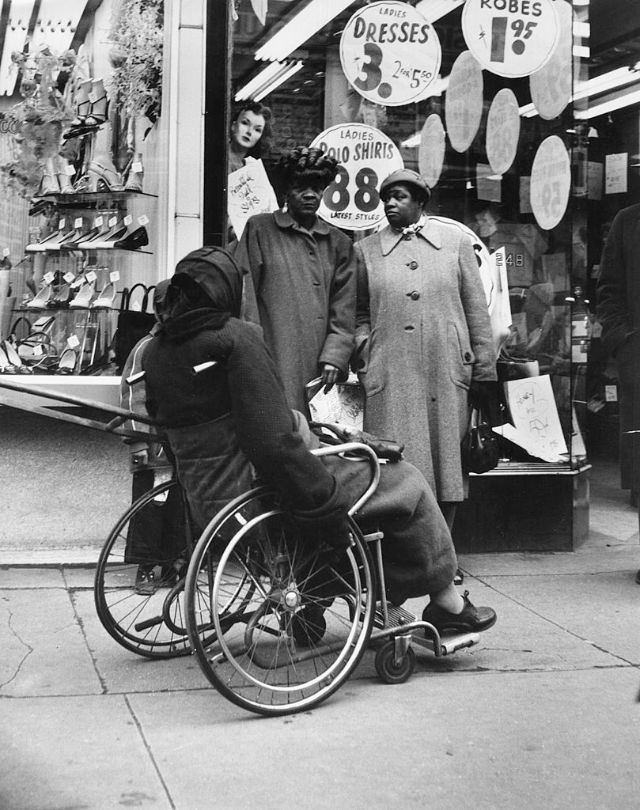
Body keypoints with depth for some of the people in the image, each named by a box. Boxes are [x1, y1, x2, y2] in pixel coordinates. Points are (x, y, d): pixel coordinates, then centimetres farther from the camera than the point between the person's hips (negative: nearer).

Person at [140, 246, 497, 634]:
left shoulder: (155, 350, 7)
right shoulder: (236, 336, -17)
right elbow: (273, 440, -24)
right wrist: (329, 513, -18)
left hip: (207, 505, 9)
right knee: (407, 484, 3)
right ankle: (447, 603, 19)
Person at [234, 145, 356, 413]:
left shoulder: (339, 243, 15)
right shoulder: (259, 229, 7)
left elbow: (344, 311, 10)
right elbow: (244, 294, 2)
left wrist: (334, 357, -3)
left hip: (320, 371, 3)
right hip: (272, 364, -3)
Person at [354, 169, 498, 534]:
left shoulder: (455, 241, 10)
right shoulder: (366, 250, 11)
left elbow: (476, 310, 9)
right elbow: (360, 314, 16)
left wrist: (484, 370, 6)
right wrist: (362, 354, -1)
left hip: (448, 372, 1)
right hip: (389, 378, 0)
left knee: (446, 464, 4)